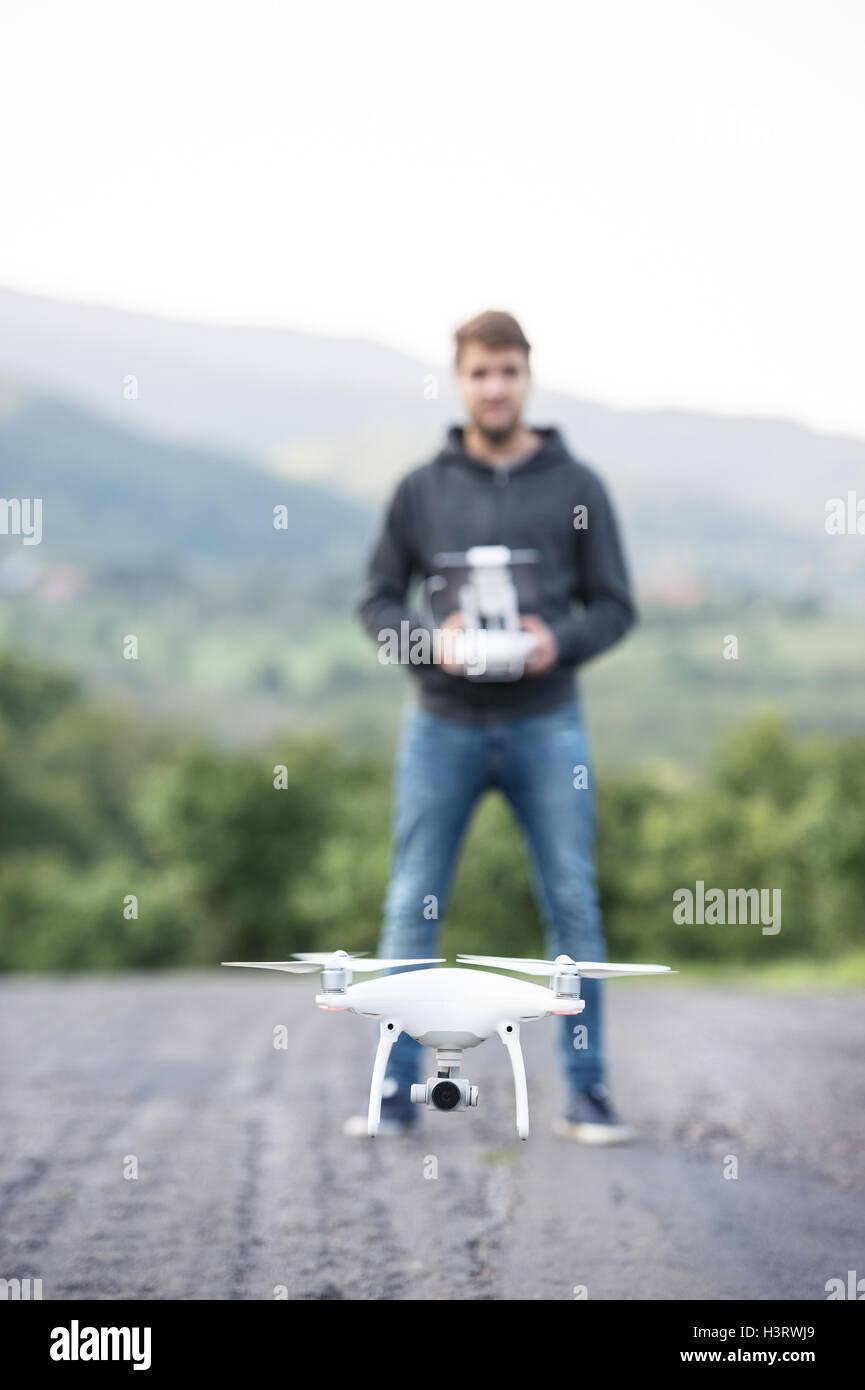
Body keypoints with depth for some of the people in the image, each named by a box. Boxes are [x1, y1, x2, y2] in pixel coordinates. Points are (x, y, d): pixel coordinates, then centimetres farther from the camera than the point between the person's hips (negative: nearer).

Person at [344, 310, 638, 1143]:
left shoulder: (575, 485, 4)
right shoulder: (421, 490, 5)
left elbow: (615, 605, 6)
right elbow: (376, 600, 7)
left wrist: (561, 641, -14)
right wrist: (429, 640, -12)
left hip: (546, 724, 0)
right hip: (442, 727, 0)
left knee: (573, 908, 2)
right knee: (413, 909, 2)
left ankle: (586, 1094, 11)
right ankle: (396, 1090, 11)